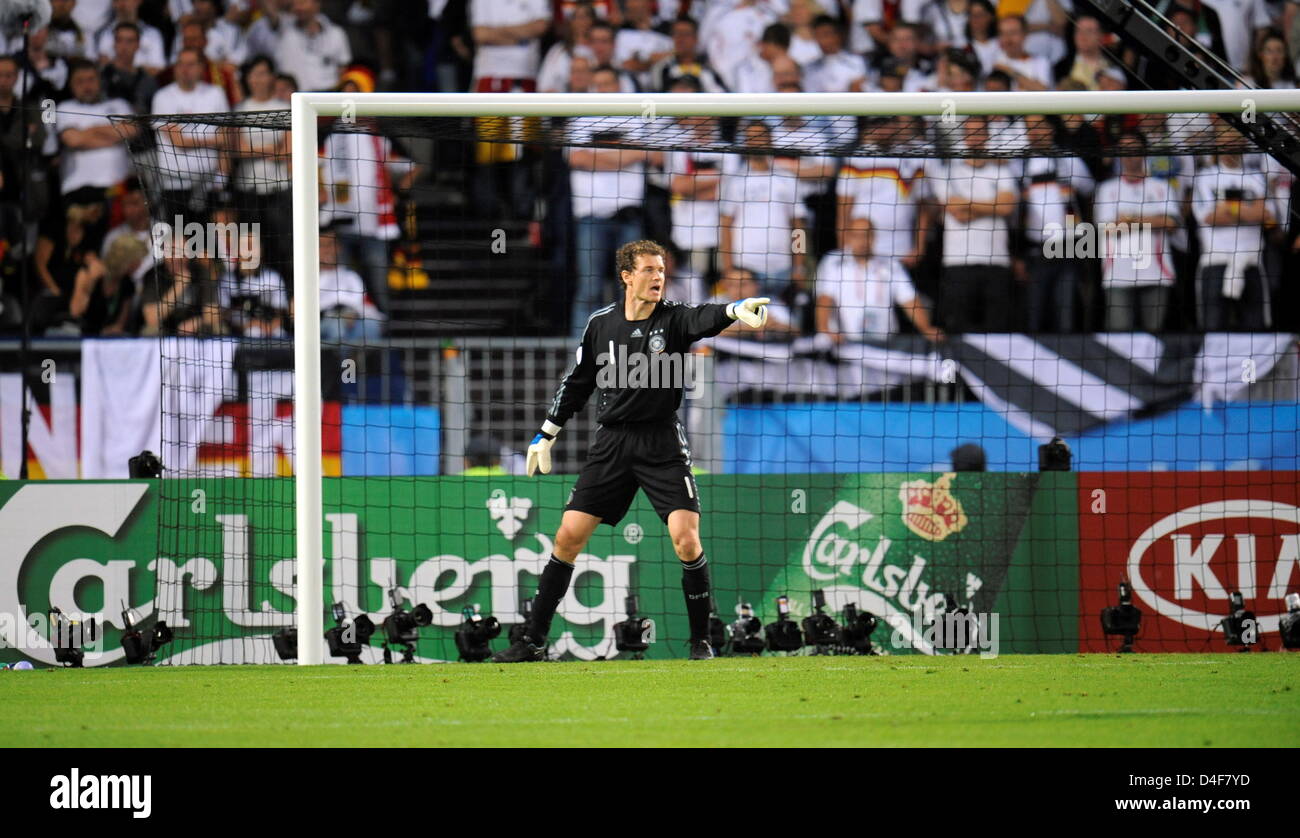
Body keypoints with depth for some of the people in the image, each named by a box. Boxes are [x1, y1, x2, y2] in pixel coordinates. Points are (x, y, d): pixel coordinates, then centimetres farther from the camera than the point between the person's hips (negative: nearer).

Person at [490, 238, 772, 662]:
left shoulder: (672, 318, -6)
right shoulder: (601, 324, 4)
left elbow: (703, 318, -29)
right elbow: (577, 382, 15)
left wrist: (736, 309, -51)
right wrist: (545, 435, 18)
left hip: (662, 444, -2)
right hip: (611, 442, 3)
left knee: (686, 539, -15)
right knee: (568, 536, -1)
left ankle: (701, 640, 2)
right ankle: (533, 640, 9)